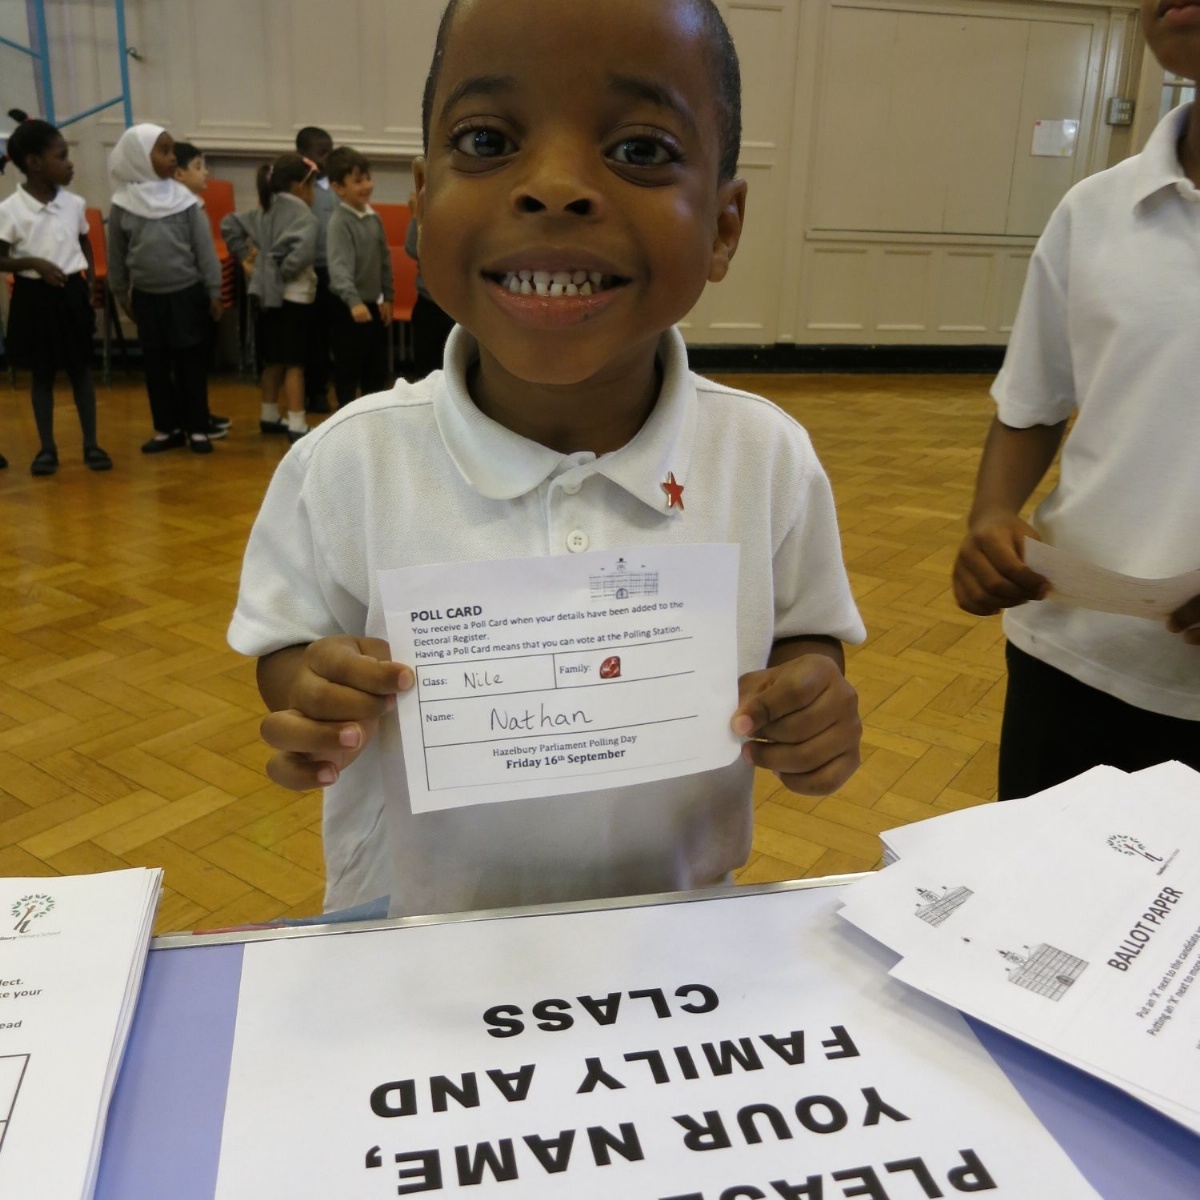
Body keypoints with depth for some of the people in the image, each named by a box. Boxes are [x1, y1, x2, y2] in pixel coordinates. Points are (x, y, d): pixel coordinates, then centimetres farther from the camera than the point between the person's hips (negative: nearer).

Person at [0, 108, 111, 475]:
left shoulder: (74, 204, 0)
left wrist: (90, 282, 6)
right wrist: (34, 263, -21)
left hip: (72, 293, 3)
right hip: (34, 296, -3)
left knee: (81, 370, 8)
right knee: (42, 374, 7)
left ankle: (91, 444, 16)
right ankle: (47, 447, 17)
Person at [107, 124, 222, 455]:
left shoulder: (185, 200, -3)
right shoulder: (123, 205, -1)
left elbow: (204, 249, -1)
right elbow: (116, 256, 8)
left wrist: (214, 291, -2)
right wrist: (122, 296, 12)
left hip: (187, 294, -1)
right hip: (147, 298, 2)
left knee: (192, 363, 3)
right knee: (156, 365, 8)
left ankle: (197, 428, 13)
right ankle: (167, 428, 19)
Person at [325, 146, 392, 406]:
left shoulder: (373, 216, 7)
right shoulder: (339, 222, -17)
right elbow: (339, 267, -29)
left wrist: (387, 297, 13)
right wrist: (354, 301, -42)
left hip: (374, 304, 8)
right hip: (348, 308, -8)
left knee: (377, 370, 15)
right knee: (348, 372, 3)